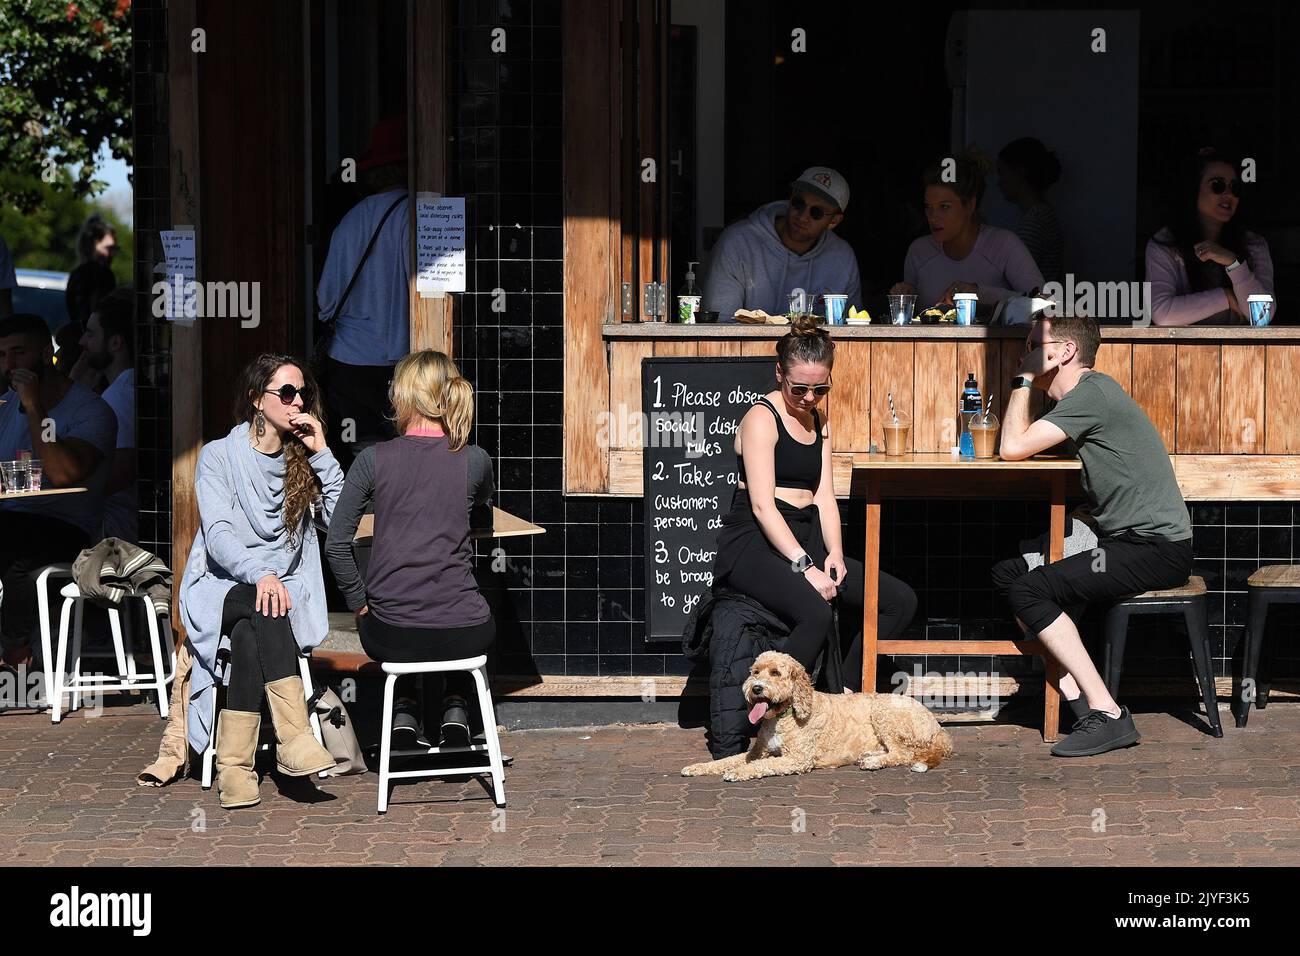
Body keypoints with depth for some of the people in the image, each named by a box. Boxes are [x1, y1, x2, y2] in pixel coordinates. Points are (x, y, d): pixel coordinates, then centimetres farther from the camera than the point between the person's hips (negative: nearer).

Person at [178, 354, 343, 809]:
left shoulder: (305, 460, 13)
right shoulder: (219, 456, 2)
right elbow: (218, 535, -13)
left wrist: (322, 455, -5)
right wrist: (260, 573, -32)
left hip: (286, 590, 3)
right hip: (221, 590, -3)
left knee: (250, 633, -33)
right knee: (261, 606, -37)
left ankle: (234, 764, -42)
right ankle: (294, 737, -49)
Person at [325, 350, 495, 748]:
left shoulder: (374, 460, -4)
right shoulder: (474, 461, -2)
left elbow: (336, 544, -4)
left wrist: (360, 606, 8)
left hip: (392, 638, 0)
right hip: (461, 636, 0)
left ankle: (404, 713, 21)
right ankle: (456, 711, 23)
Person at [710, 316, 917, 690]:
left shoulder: (818, 423, 19)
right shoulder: (762, 418, -6)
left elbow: (824, 496, 13)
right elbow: (763, 505, -15)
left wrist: (835, 553, -6)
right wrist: (805, 567, -22)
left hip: (806, 540, 8)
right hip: (753, 545, -8)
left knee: (901, 601, -5)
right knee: (816, 614, -36)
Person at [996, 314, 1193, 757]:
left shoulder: (1093, 393, -14)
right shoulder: (1091, 393, 18)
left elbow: (1014, 447, -17)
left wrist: (1023, 380, -7)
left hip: (1155, 549, -10)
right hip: (1131, 545, 10)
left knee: (1028, 592, -18)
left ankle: (1107, 715, -20)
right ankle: (1083, 706, -7)